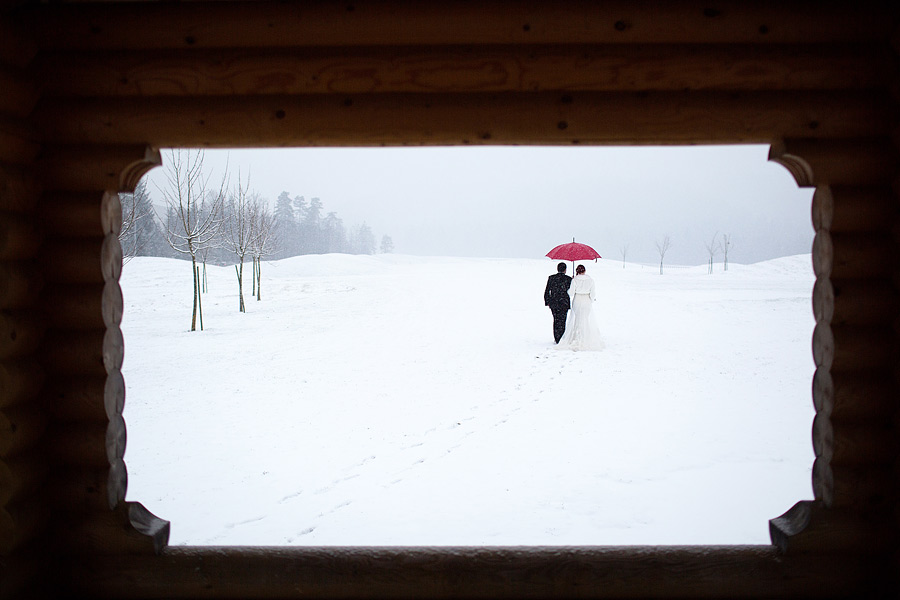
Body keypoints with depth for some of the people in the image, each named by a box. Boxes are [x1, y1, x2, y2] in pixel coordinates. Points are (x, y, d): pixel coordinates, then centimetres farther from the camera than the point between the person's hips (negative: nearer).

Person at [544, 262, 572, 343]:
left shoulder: (551, 278, -1)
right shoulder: (568, 279, -9)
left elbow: (547, 291, 2)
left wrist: (547, 302, 11)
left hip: (553, 303, 3)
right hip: (564, 303, -3)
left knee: (556, 319, 18)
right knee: (561, 321, 4)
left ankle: (556, 338, 22)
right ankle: (560, 340, 6)